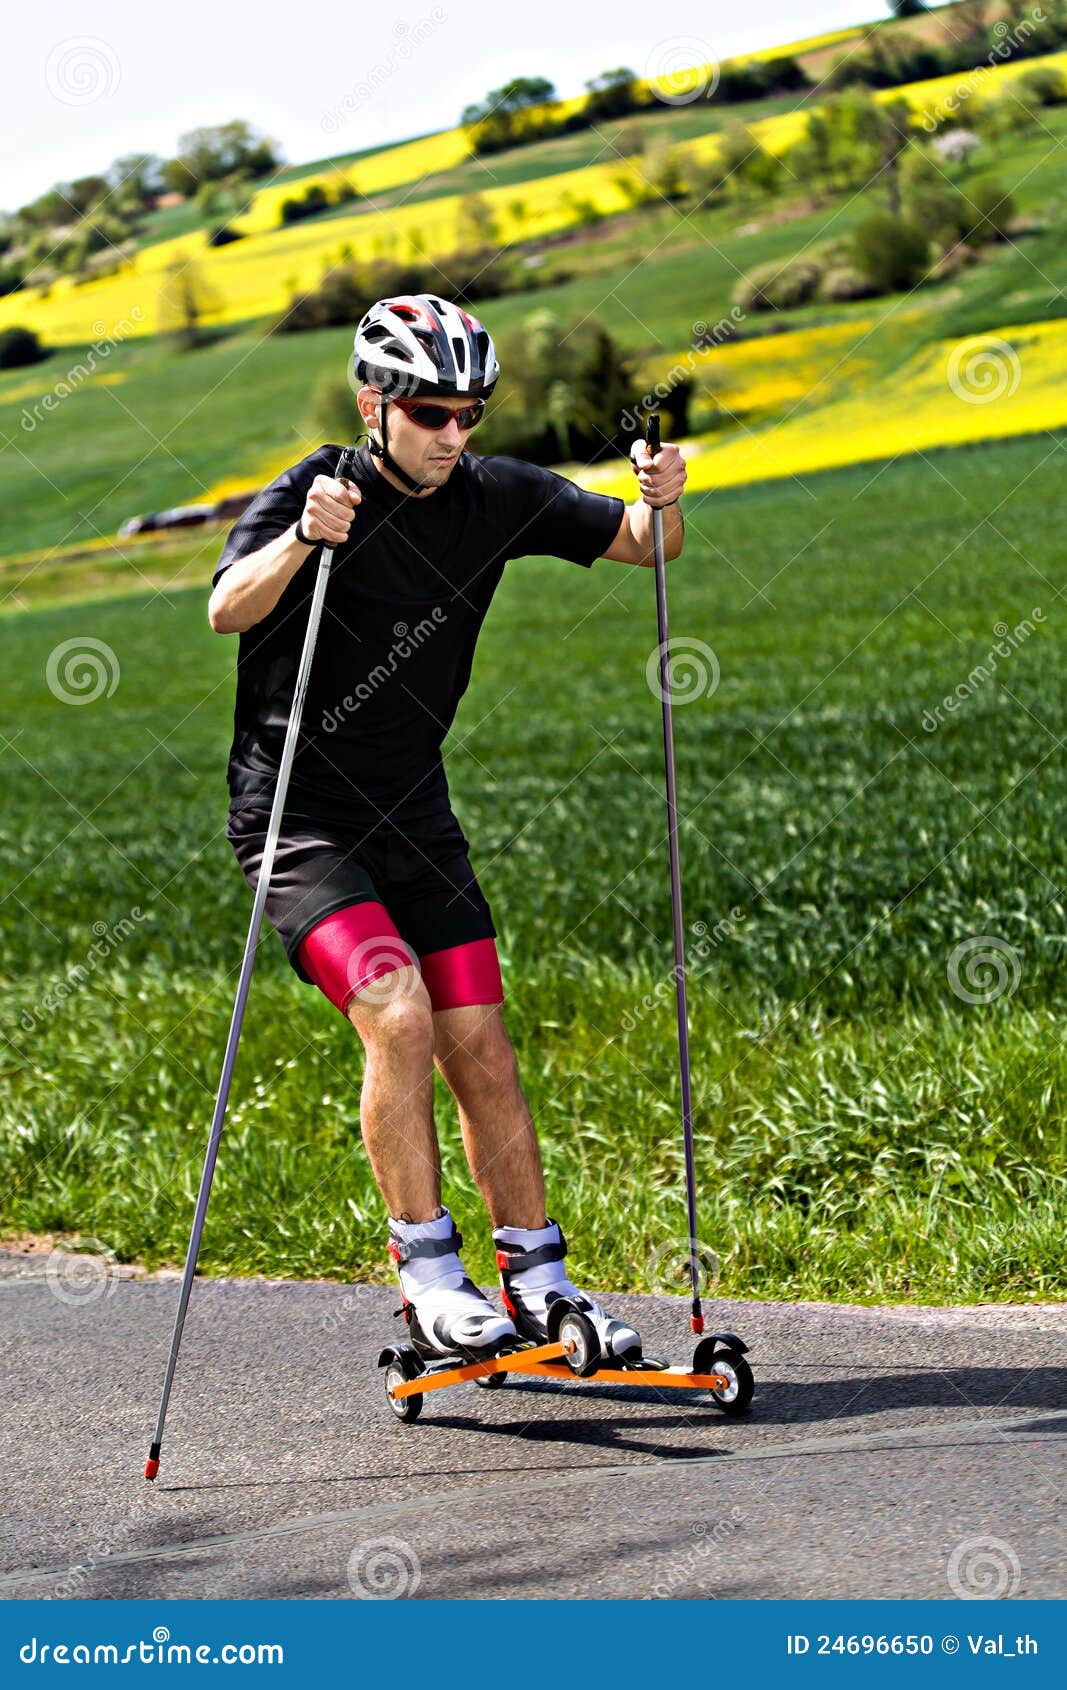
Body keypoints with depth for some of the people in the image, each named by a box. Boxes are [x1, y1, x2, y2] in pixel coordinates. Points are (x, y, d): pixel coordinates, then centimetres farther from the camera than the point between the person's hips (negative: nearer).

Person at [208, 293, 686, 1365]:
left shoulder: (493, 497, 0)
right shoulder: (315, 490, -15)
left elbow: (639, 543, 5)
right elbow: (228, 610, -31)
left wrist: (660, 500, -18)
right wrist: (305, 537, -49)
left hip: (413, 814, 5)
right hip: (299, 820, -5)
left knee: (479, 1044, 2)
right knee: (399, 1014, -21)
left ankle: (536, 1284, 11)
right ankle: (428, 1280, -12)